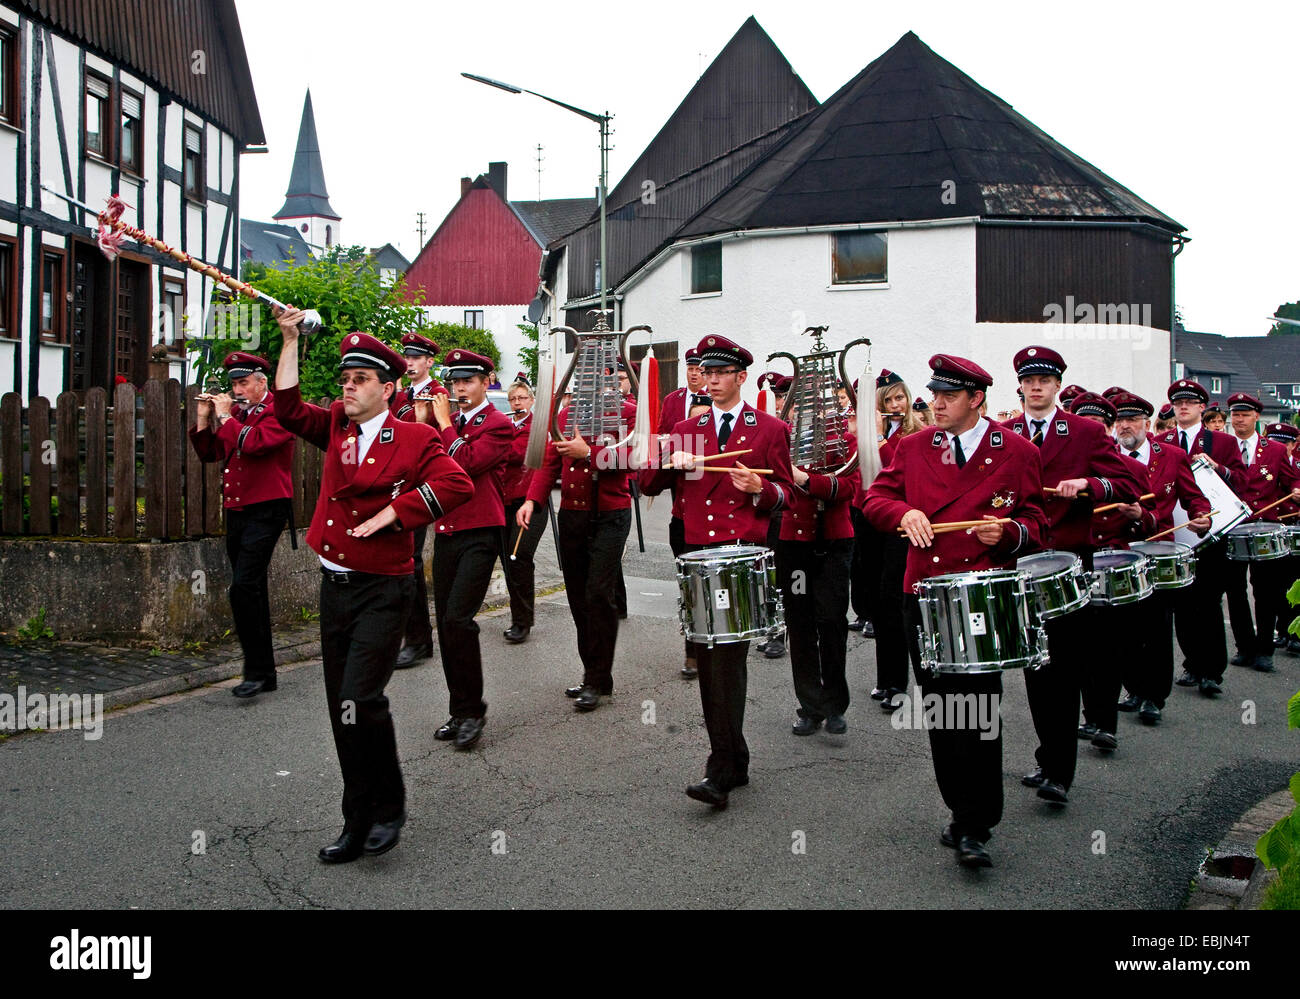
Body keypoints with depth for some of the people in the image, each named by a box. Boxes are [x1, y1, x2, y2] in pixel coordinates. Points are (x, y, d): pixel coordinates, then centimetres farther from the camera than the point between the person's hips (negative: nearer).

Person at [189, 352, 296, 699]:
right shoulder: (236, 412, 16)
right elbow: (207, 453, 16)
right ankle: (264, 673, 20)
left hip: (265, 510, -9)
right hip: (236, 511, 9)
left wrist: (224, 416, -11)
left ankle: (257, 670, -11)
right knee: (252, 590, 12)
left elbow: (253, 442, -24)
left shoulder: (279, 411, -8)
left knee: (243, 587, -19)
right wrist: (204, 417, 4)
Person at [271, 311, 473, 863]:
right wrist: (290, 339, 6)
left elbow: (456, 485, -19)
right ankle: (358, 824, 21)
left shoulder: (414, 438, -7)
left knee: (360, 700, -15)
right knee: (342, 711, 9)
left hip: (382, 590, -6)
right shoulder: (336, 428, 10)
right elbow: (288, 407, 10)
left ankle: (389, 807, 7)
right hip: (334, 584, 6)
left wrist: (391, 513, -18)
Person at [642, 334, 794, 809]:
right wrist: (671, 461, -9)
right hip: (697, 553, 5)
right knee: (707, 659, 9)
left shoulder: (770, 429, 7)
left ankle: (721, 772, -15)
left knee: (727, 657, -15)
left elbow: (785, 492, 8)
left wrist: (759, 489, -14)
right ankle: (734, 761, 22)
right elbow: (648, 485, 12)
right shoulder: (686, 430, 16)